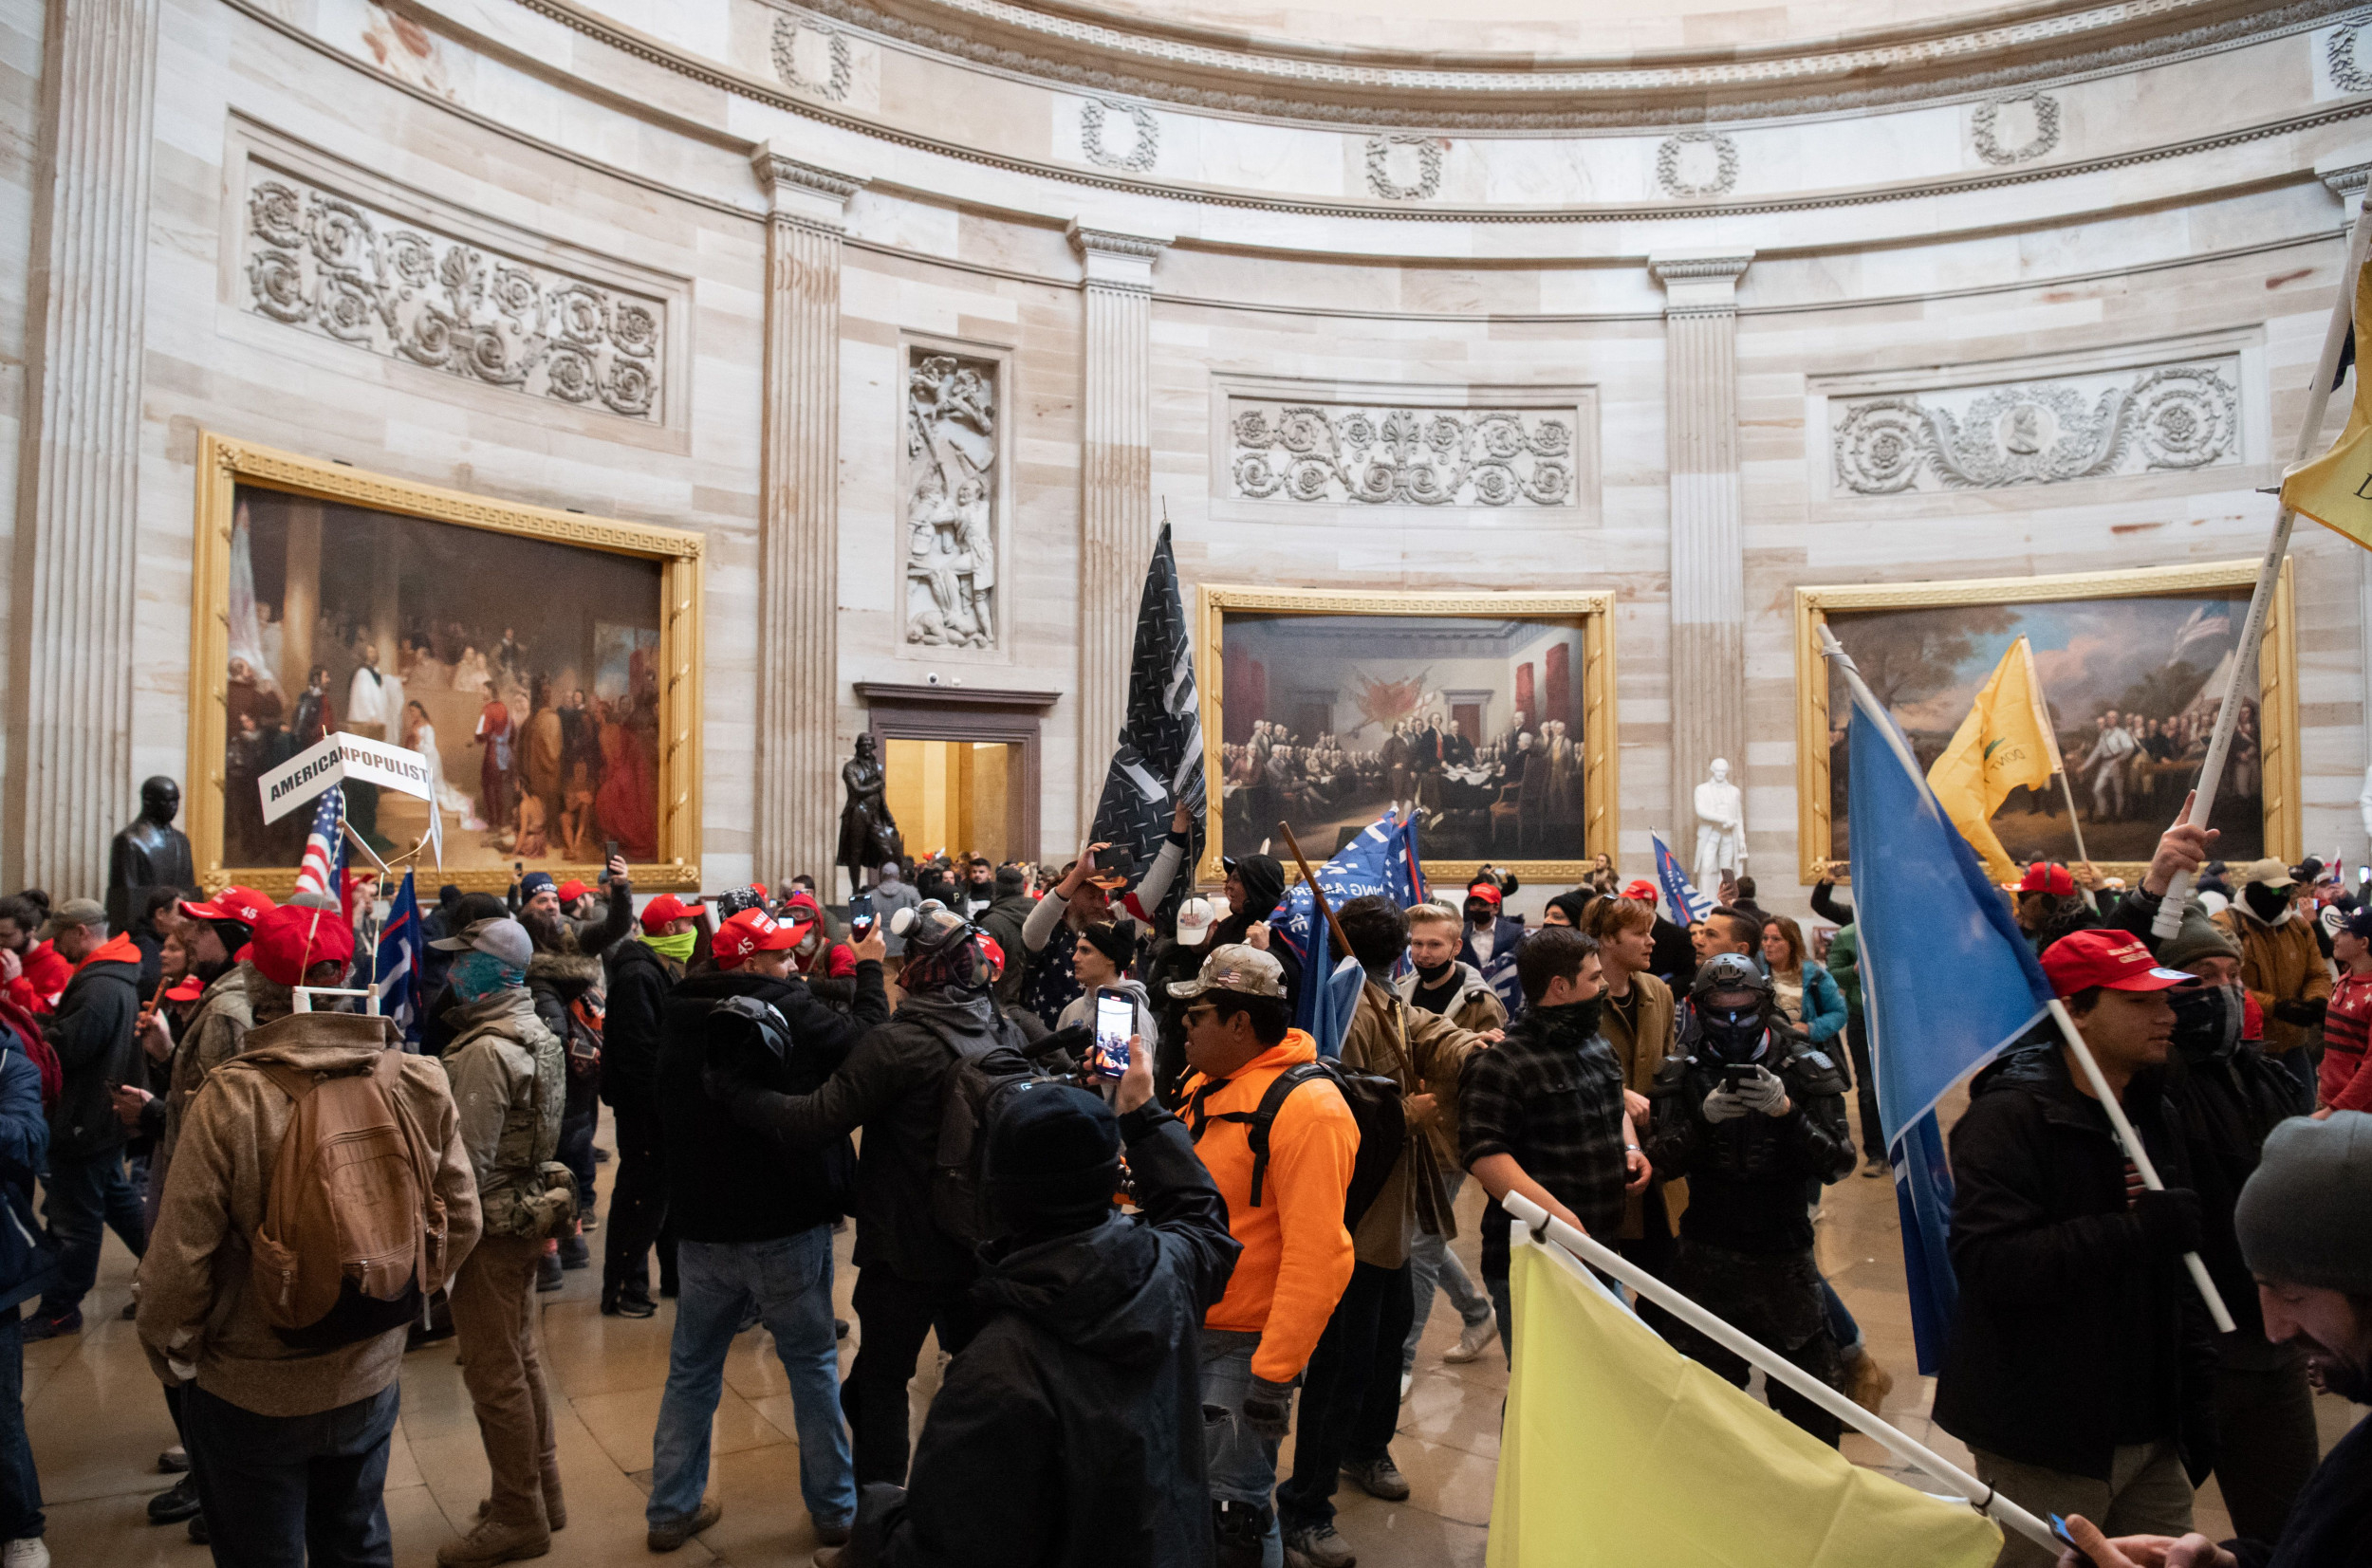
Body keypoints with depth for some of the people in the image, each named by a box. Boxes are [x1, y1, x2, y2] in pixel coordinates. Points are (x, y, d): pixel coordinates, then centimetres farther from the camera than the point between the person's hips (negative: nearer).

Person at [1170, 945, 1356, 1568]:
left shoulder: (1306, 1108, -21)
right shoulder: (1204, 1085, 6)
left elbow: (1316, 1255, -24)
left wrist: (1273, 1371, -23)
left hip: (1243, 1346, -8)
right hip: (1184, 1327, 8)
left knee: (1230, 1511, 0)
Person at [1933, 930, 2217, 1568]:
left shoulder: (2156, 1118, 12)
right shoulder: (2007, 1118, -16)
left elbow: (2176, 1280, 19)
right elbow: (1989, 1263, -28)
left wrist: (2196, 1401, 15)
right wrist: (2136, 1231, -28)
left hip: (2153, 1436, 7)